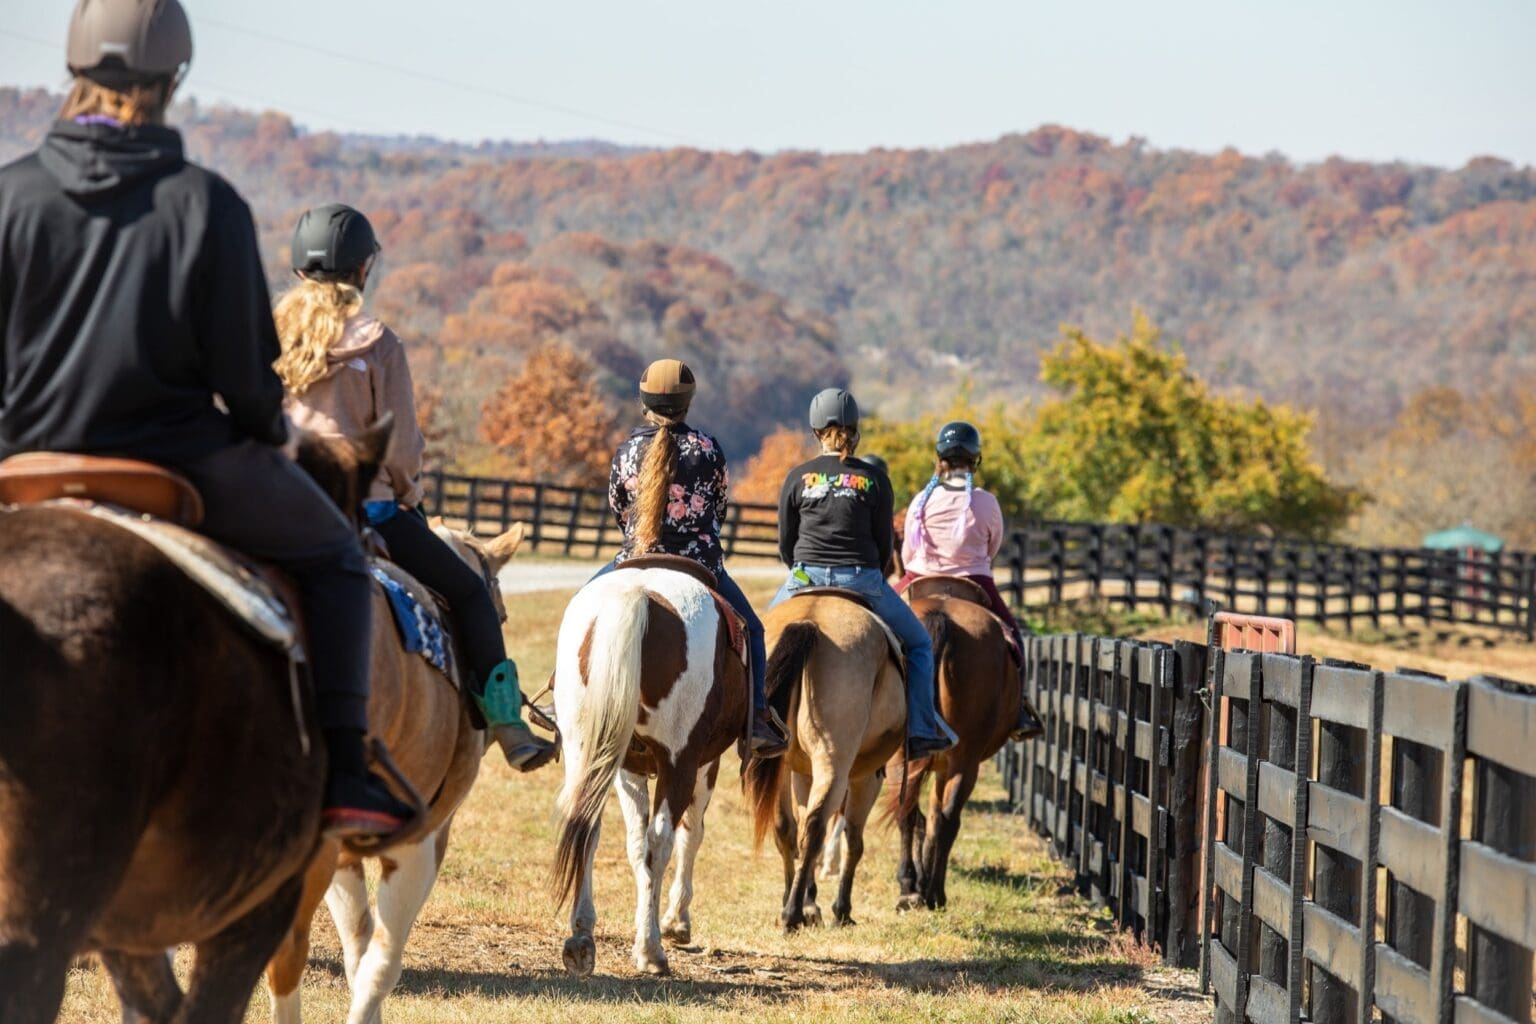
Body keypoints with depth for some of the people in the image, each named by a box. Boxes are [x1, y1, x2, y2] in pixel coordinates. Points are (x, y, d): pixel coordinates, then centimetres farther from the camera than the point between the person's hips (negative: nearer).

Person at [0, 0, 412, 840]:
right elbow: (242, 362, -7)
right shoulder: (206, 203, -10)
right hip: (182, 457, -3)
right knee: (331, 552, 18)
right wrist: (271, 432, 14)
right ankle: (345, 776, 8)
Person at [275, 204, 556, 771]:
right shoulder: (379, 345, -9)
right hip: (368, 511, -4)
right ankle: (506, 722, 4)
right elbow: (402, 448, -8)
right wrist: (408, 494, 12)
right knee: (469, 594, 12)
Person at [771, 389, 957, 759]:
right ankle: (921, 731, 7)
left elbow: (785, 543, 7)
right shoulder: (875, 480, 0)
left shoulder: (798, 478, 2)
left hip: (805, 578, 1)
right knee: (918, 644, 17)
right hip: (862, 580, -1)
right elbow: (885, 542, 4)